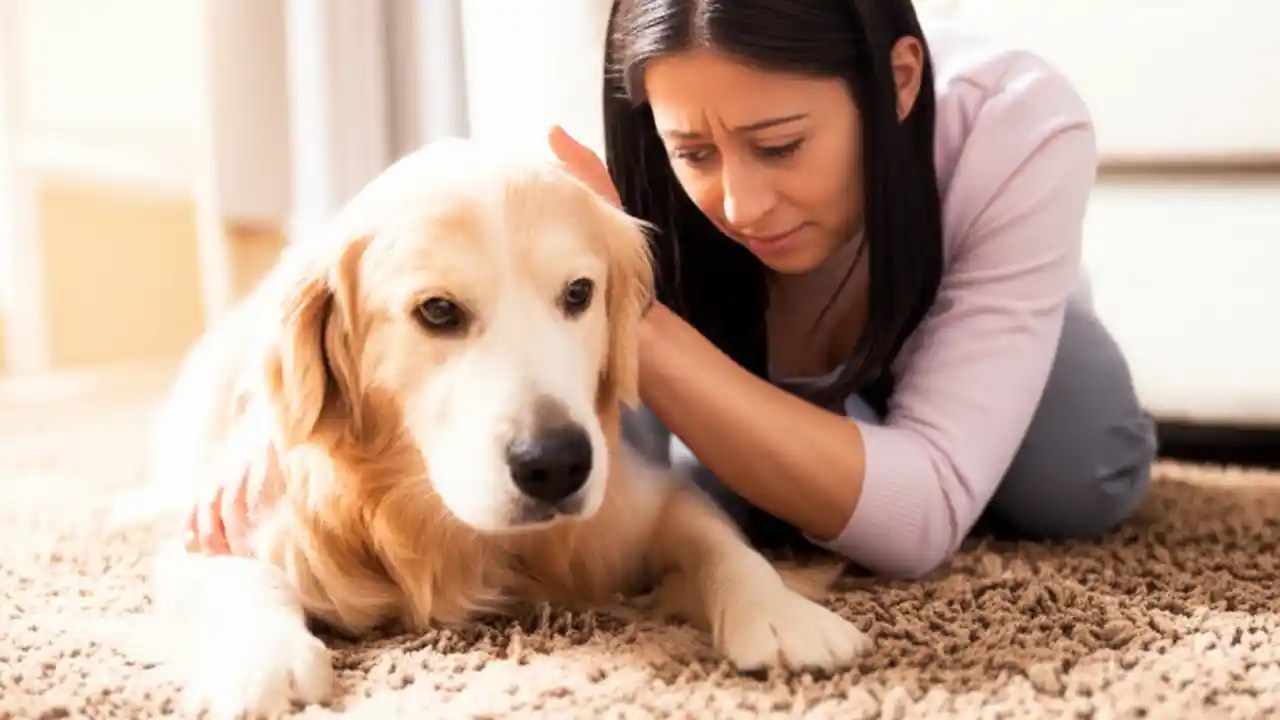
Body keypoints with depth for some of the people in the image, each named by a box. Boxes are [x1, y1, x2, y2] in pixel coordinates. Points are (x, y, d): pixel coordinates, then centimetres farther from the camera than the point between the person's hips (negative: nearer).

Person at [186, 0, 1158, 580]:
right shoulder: (635, 186, -39)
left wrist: (626, 318, -56)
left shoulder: (1021, 125, -43)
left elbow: (922, 515, -47)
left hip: (960, 304, -1)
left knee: (1078, 489, -25)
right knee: (713, 494, -26)